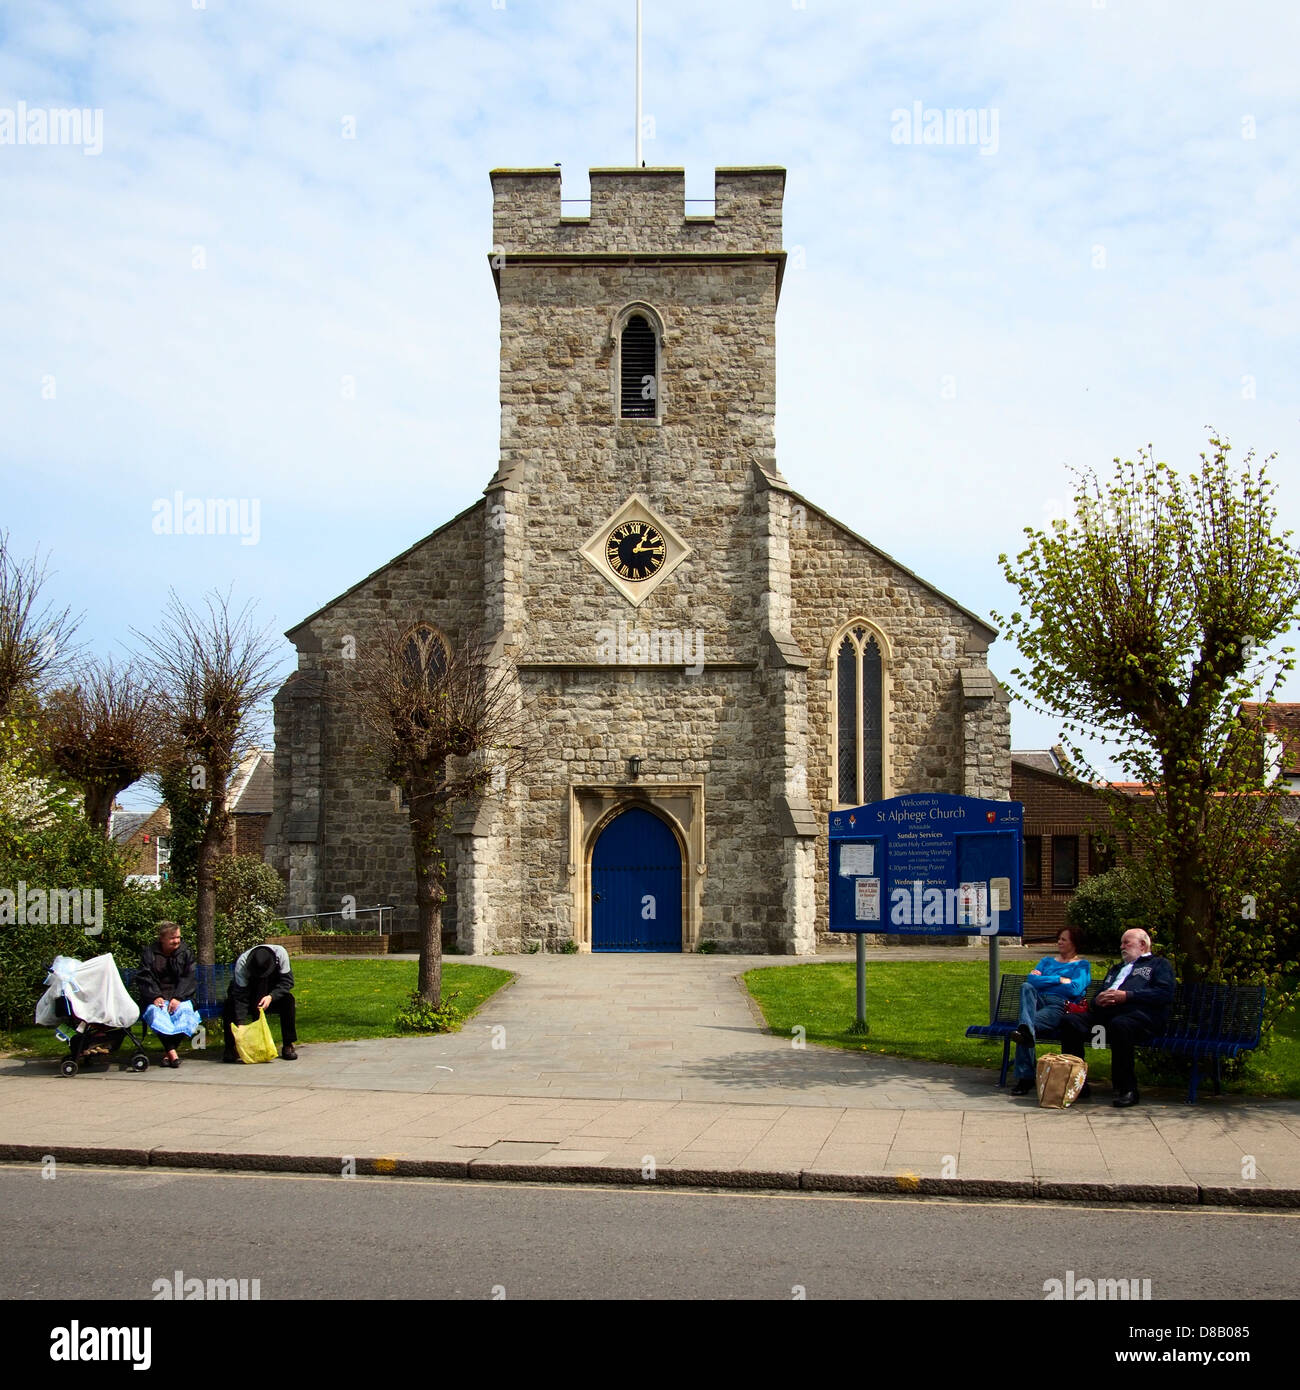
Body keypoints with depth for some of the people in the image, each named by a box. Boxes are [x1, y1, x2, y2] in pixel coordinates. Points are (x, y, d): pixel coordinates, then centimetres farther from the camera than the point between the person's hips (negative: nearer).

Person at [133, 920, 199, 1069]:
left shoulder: (186, 953, 9)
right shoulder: (149, 953, 8)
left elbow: (189, 979, -1)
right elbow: (144, 978, -2)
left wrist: (178, 998, -17)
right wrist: (155, 997, -20)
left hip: (180, 997, 0)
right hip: (156, 998, 0)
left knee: (185, 1011, -32)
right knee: (156, 1012, -33)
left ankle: (167, 1052, -24)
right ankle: (172, 1051, -38)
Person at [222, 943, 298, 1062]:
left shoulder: (280, 953, -29)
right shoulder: (241, 964, -32)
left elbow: (287, 981, -23)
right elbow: (241, 997, -32)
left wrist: (271, 997, -40)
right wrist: (241, 1023, -41)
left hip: (273, 994, 1)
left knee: (288, 1000, -30)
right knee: (230, 1005, -30)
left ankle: (288, 1046, -19)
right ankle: (230, 1048, -15)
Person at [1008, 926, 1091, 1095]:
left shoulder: (1082, 965, 16)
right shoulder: (1047, 960, 31)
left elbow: (1075, 989, -5)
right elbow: (1031, 979, 10)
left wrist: (1044, 980, 5)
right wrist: (1059, 980, 3)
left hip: (1060, 1006, -5)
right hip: (1038, 1001, 5)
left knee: (1034, 1023, -35)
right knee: (1026, 987, -31)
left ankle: (1025, 1076, -48)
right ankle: (1026, 1029, -55)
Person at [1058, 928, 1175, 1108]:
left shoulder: (1159, 964, 20)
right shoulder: (1116, 969, 40)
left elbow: (1165, 993, 0)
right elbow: (1100, 994, 33)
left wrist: (1127, 996, -9)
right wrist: (1098, 1000, 6)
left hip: (1140, 1014, -6)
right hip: (1107, 1012, 6)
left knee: (1119, 1025, -41)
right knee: (1070, 1021, -20)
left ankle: (1127, 1090, -30)